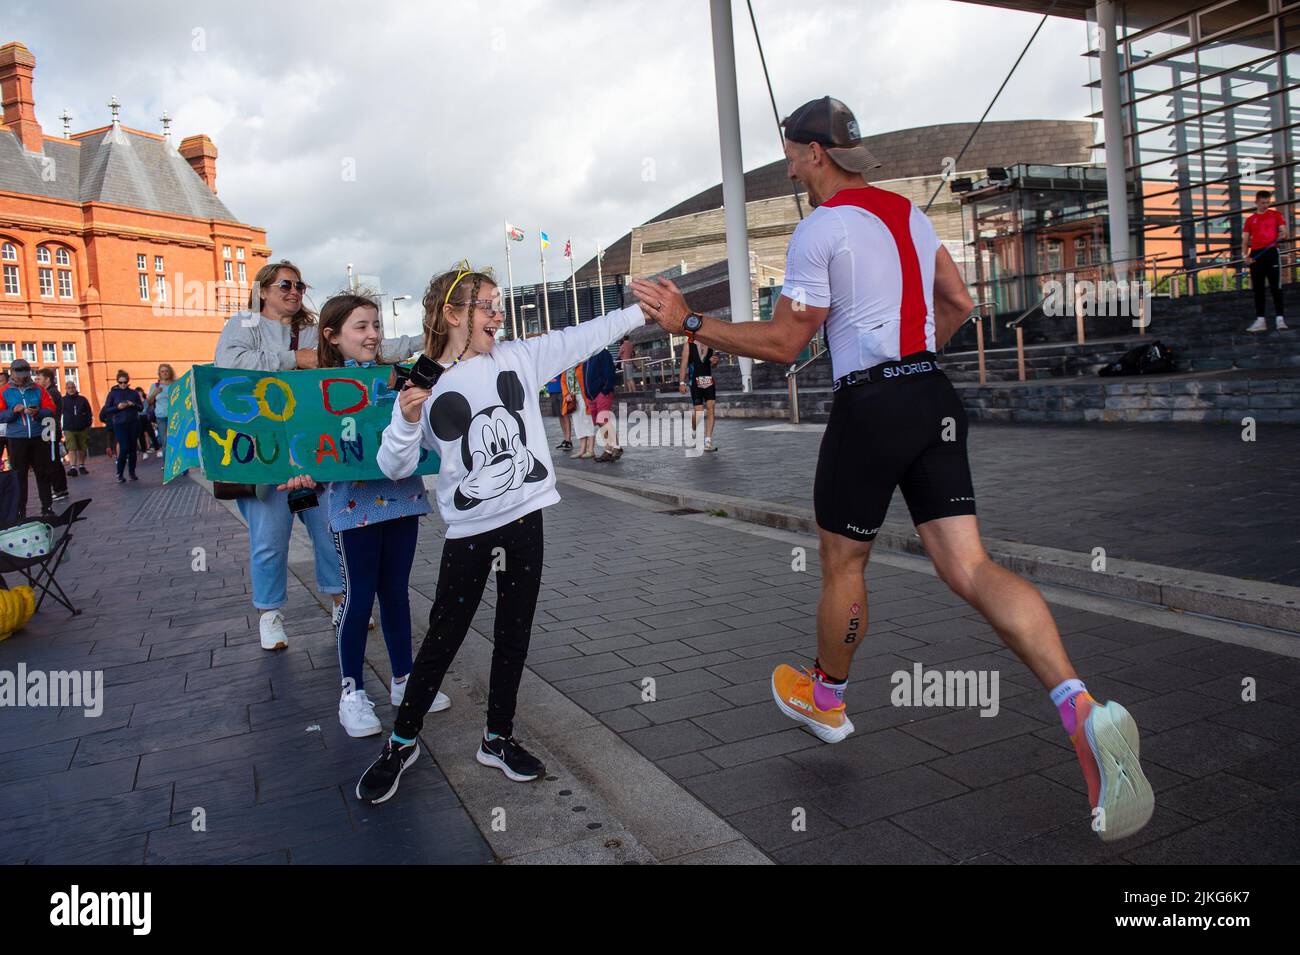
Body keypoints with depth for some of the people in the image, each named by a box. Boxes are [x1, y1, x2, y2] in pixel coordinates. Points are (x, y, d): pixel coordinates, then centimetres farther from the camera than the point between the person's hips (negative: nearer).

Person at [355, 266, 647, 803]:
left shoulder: (519, 358, 3)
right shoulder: (424, 385, -5)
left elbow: (583, 337, 4)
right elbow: (396, 468, -4)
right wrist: (407, 421, -22)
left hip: (524, 517, 3)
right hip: (469, 529, -3)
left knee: (514, 633, 12)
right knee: (443, 637, 4)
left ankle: (499, 738, 28)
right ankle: (403, 741, 24)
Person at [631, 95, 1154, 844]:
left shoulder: (820, 228, -8)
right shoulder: (910, 213, 16)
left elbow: (782, 343, -10)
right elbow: (959, 304, 21)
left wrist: (689, 322, -5)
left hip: (870, 404, -7)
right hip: (934, 397, 7)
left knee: (843, 561, 12)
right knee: (969, 566, 2)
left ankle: (826, 699, 34)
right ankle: (1083, 710, -13)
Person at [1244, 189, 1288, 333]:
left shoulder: (1276, 215, 11)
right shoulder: (1250, 220, 15)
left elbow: (1283, 231, 5)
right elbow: (1245, 240, 13)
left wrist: (1281, 235, -20)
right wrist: (1245, 254, -5)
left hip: (1271, 252, -2)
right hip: (1256, 255, 2)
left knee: (1275, 287, -7)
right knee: (1258, 288, 2)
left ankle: (1280, 319, -7)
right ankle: (1260, 320, 5)